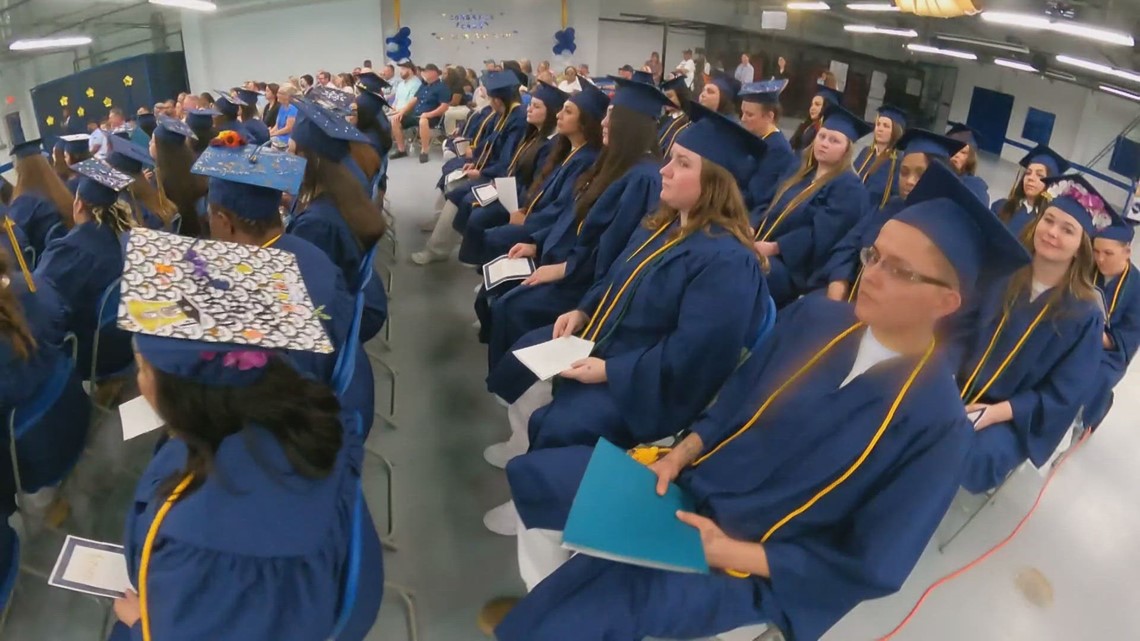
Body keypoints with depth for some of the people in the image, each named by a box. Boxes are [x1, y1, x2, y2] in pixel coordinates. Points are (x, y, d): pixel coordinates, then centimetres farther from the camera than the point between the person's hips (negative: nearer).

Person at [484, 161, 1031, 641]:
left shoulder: (938, 425, -21)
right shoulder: (814, 318, -6)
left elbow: (869, 566, -16)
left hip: (757, 566, -5)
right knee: (532, 478, 3)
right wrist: (681, 454, -9)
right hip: (696, 479, 6)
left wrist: (734, 554, -19)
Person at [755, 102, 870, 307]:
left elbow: (821, 234, -17)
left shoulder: (849, 187, -7)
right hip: (764, 250, 9)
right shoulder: (802, 174, 20)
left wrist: (774, 247, -22)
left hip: (796, 267, -8)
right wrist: (753, 231, 0)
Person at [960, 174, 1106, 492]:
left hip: (1015, 416, -3)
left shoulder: (1084, 315, -13)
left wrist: (993, 413, -20)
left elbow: (1064, 395, -11)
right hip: (956, 389, 3)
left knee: (970, 457, -29)